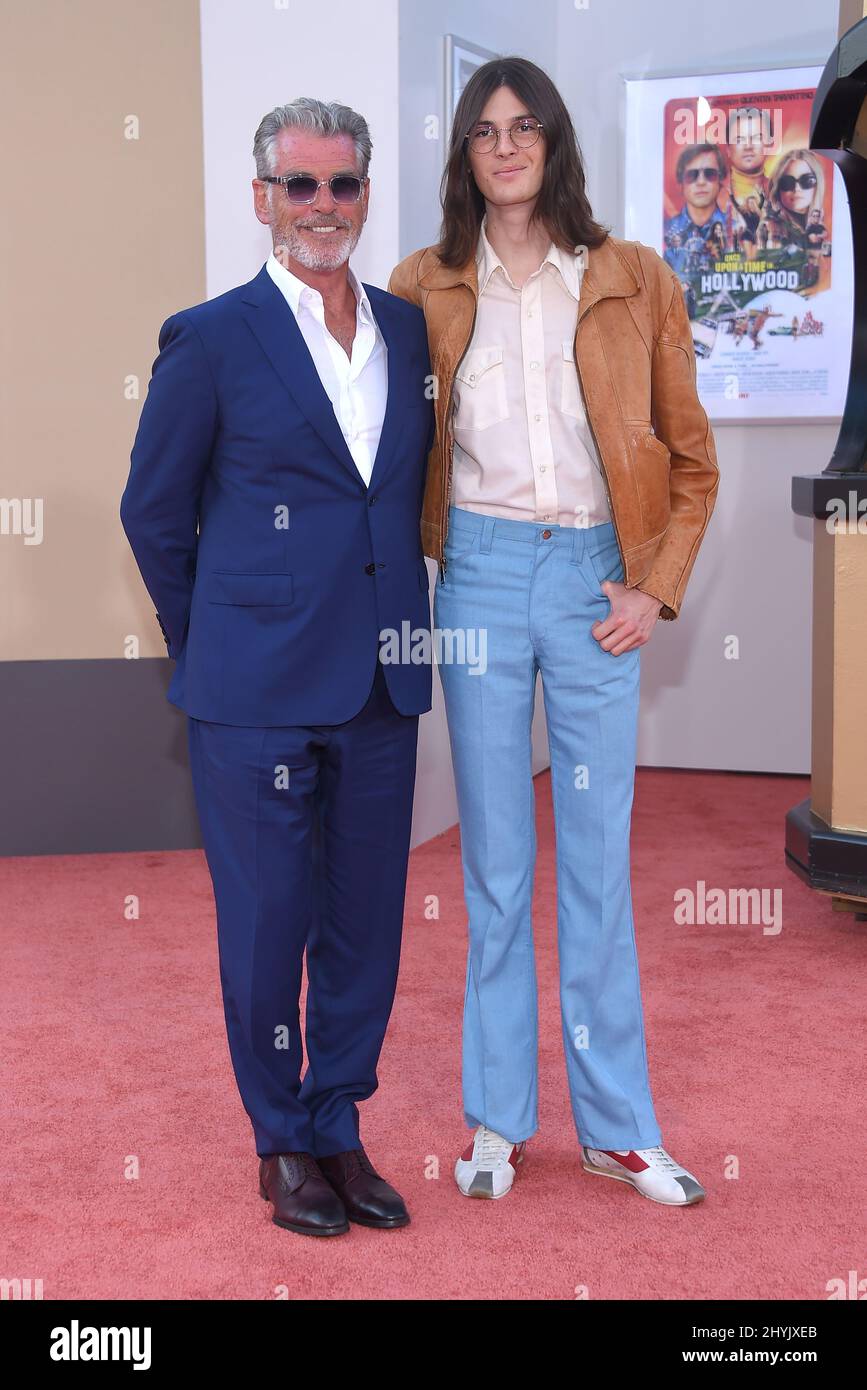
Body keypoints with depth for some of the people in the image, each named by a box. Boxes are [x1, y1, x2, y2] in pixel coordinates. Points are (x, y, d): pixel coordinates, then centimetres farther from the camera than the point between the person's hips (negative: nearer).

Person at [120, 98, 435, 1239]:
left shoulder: (408, 330, 9)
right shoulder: (211, 340, -5)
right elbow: (154, 514, 1)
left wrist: (398, 621, 13)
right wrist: (213, 650, 6)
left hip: (380, 683, 5)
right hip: (259, 690, -4)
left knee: (366, 920, 11)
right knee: (267, 921, 6)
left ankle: (340, 1128, 28)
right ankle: (283, 1142, 24)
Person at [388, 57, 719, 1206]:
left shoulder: (636, 282, 4)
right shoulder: (426, 289, 6)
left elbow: (693, 457, 8)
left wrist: (656, 588, -1)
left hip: (596, 577, 0)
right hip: (480, 574, 1)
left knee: (599, 857, 3)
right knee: (494, 859, 7)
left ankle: (618, 1126, 14)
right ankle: (499, 1118, 17)